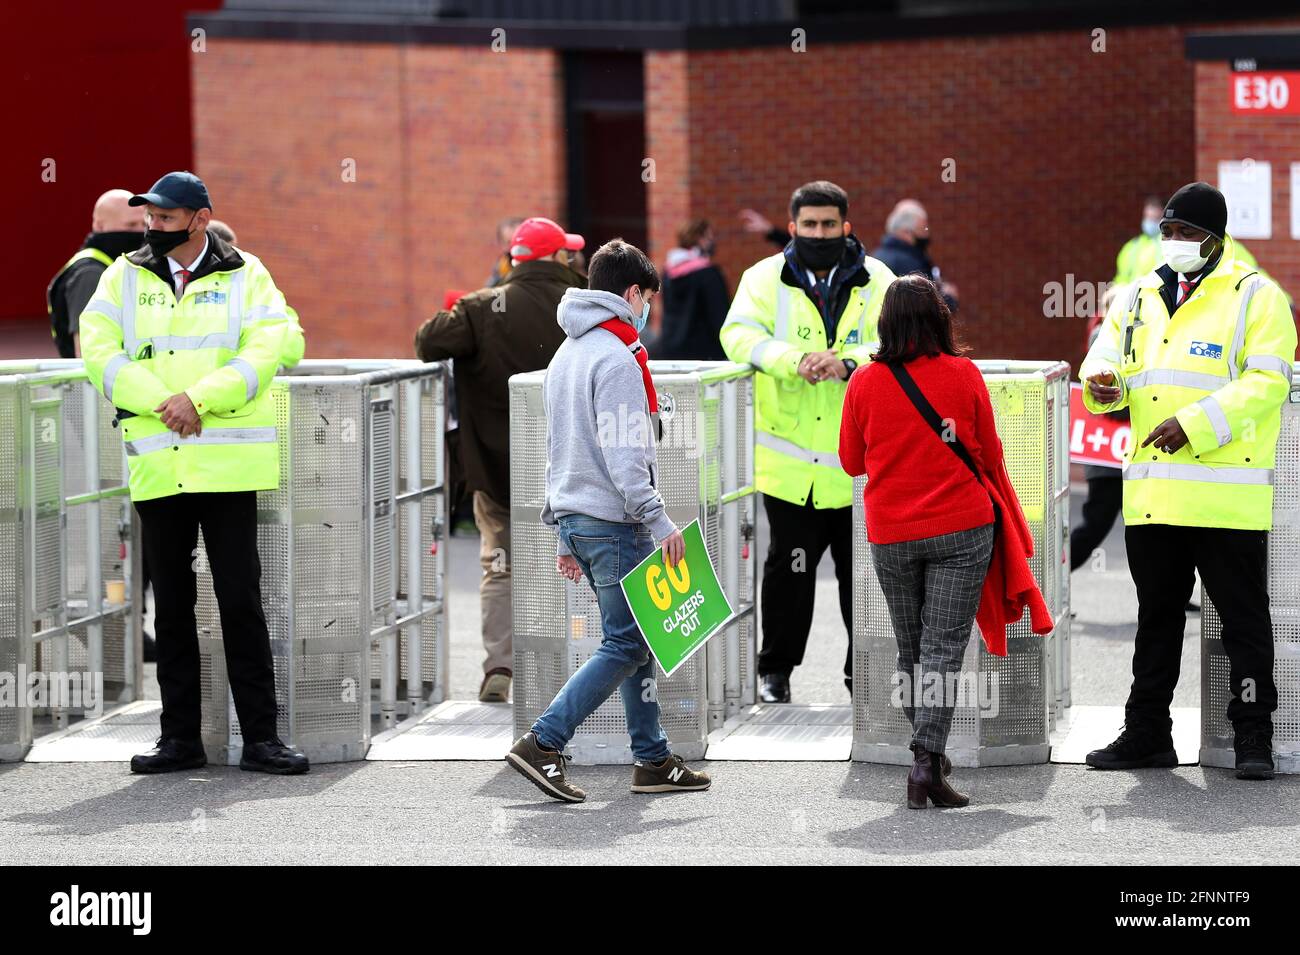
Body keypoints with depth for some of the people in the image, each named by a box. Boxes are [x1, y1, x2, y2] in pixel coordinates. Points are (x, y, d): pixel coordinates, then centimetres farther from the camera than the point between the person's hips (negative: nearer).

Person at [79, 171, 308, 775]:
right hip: (157, 466, 2)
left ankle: (259, 736, 3)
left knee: (241, 599, -2)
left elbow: (264, 351, -8)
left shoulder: (245, 276, 4)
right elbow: (98, 350, -3)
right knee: (171, 604, 8)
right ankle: (180, 737, 15)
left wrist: (198, 397, -19)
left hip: (227, 463, -2)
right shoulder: (124, 277, 9)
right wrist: (162, 402, -15)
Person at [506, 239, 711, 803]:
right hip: (615, 522, -10)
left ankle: (652, 759, 15)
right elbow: (622, 454, -21)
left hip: (575, 518, 10)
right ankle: (542, 745, -14)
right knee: (626, 646, -7)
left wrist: (564, 534, 24)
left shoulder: (566, 355, 17)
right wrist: (658, 521, -18)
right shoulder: (617, 356, -13)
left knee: (635, 640, 13)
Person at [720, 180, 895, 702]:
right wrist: (796, 360, -29)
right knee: (789, 566, 5)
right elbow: (741, 335, -11)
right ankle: (775, 669, 19)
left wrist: (846, 362, -28)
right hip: (790, 460, -1)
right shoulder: (766, 278, 3)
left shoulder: (876, 281, 4)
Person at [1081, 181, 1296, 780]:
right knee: (1156, 615, 14)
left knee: (1243, 618, 0)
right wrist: (1102, 385, -9)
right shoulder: (1137, 299, 15)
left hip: (1227, 496, -6)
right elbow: (1105, 362, 17)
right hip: (1151, 494, 6)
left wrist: (1195, 425, -20)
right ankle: (1146, 734, 22)